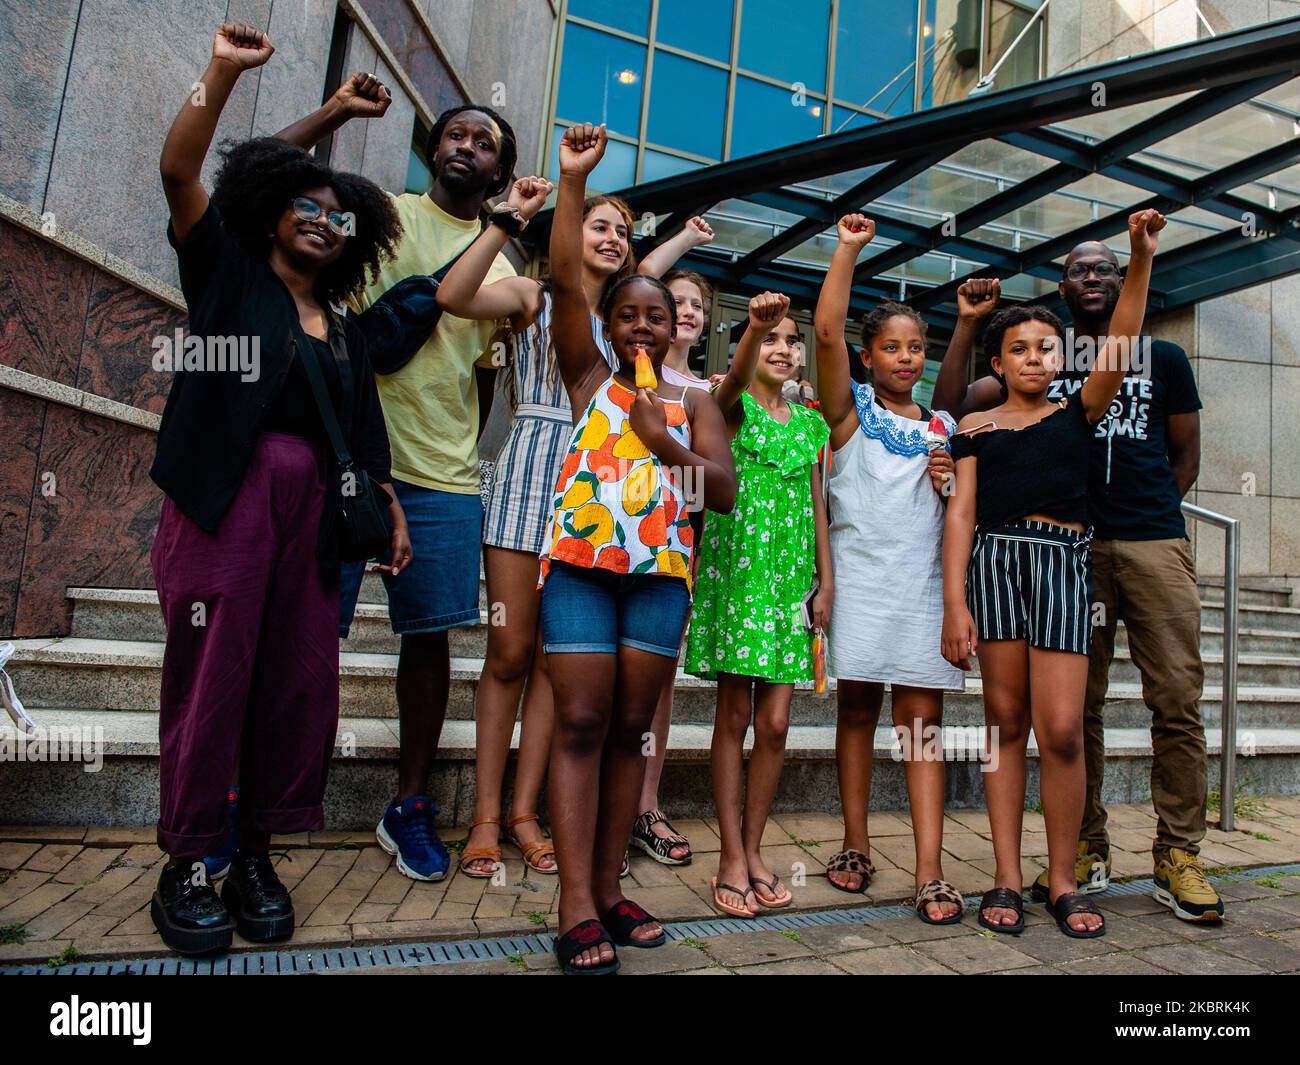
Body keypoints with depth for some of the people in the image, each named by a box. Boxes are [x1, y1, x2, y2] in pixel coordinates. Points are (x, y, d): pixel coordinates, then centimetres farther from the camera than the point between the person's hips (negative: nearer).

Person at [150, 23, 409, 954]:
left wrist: (393, 513, 8)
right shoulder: (227, 274, 12)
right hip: (223, 500, -4)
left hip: (311, 511, 4)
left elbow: (364, 439, 17)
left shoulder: (343, 331, 21)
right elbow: (179, 170, -2)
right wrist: (225, 70, -9)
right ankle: (187, 864, 9)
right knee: (211, 678, -4)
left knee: (300, 684, 1)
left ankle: (256, 854, 14)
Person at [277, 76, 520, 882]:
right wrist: (336, 112, -6)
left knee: (429, 635, 5)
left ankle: (410, 807, 19)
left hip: (442, 476, 2)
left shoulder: (500, 269, 15)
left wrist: (462, 461, 11)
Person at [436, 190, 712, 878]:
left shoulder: (617, 319, 23)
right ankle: (485, 815, 8)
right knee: (509, 652, -4)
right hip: (529, 472, -4)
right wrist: (509, 220, -10)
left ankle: (523, 812, 12)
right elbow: (453, 296, -9)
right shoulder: (533, 297, 5)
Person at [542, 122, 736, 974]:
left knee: (630, 728, 6)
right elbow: (565, 281, 2)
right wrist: (574, 180, 0)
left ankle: (608, 889, 16)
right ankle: (577, 908, -1)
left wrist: (664, 441, -6)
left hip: (663, 571, 2)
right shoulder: (589, 376, 12)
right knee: (581, 722, -5)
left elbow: (725, 493, 4)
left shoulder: (694, 403, 15)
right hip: (581, 560, -2)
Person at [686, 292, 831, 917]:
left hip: (790, 575, 4)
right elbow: (734, 379, -22)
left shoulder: (809, 423, 16)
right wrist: (755, 325, -41)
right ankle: (731, 858, 10)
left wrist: (825, 581, 8)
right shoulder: (732, 405, 3)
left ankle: (753, 851, 18)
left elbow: (817, 505, 15)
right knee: (735, 713, -1)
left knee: (775, 721, 3)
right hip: (736, 564, -4)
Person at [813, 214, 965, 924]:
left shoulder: (943, 428, 17)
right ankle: (855, 847, 18)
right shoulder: (851, 408, 7)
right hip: (860, 578, -2)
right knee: (857, 710, 5)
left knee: (921, 720, 0)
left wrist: (952, 481, 1)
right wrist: (848, 249, -5)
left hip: (925, 583, 3)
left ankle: (930, 874, 1)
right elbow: (827, 332, -7)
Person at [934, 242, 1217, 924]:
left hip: (1155, 546, 0)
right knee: (1078, 705, 3)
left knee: (1177, 702, -4)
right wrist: (969, 322, 2)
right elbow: (952, 403, 7)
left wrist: (1145, 513, 5)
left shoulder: (1163, 358, 17)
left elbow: (1186, 456, 18)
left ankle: (1177, 857, 8)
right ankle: (1086, 850, 13)